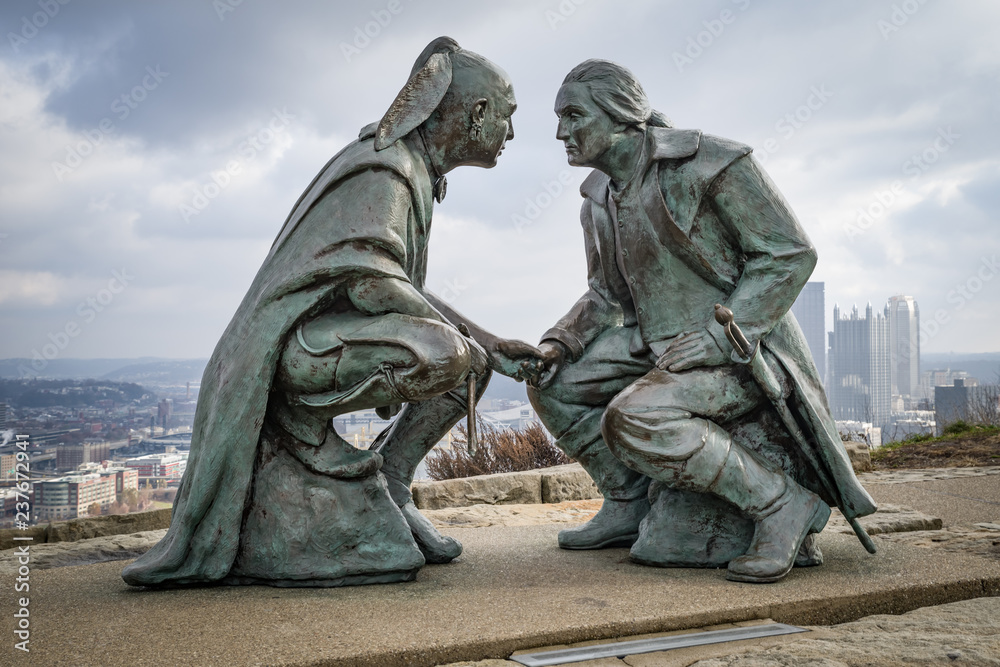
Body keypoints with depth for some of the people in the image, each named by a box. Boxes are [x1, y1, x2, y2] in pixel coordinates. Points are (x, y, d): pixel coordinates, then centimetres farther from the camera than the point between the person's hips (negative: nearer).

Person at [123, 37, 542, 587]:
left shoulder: (415, 172, 17)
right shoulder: (382, 168, -13)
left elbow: (407, 295, 21)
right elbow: (369, 283, -25)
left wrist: (492, 346, 15)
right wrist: (462, 340, -14)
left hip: (336, 347, 10)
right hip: (296, 346, -10)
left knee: (471, 363, 10)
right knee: (442, 354, -31)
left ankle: (391, 487, 6)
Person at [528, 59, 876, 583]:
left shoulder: (708, 163, -16)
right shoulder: (598, 202, 8)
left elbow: (790, 253, -16)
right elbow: (606, 297, 15)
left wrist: (720, 335, -25)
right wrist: (558, 343, -5)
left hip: (743, 346, -8)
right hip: (659, 344, 8)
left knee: (632, 419, -32)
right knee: (553, 385, 0)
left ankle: (781, 504, -19)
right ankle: (627, 506, 8)